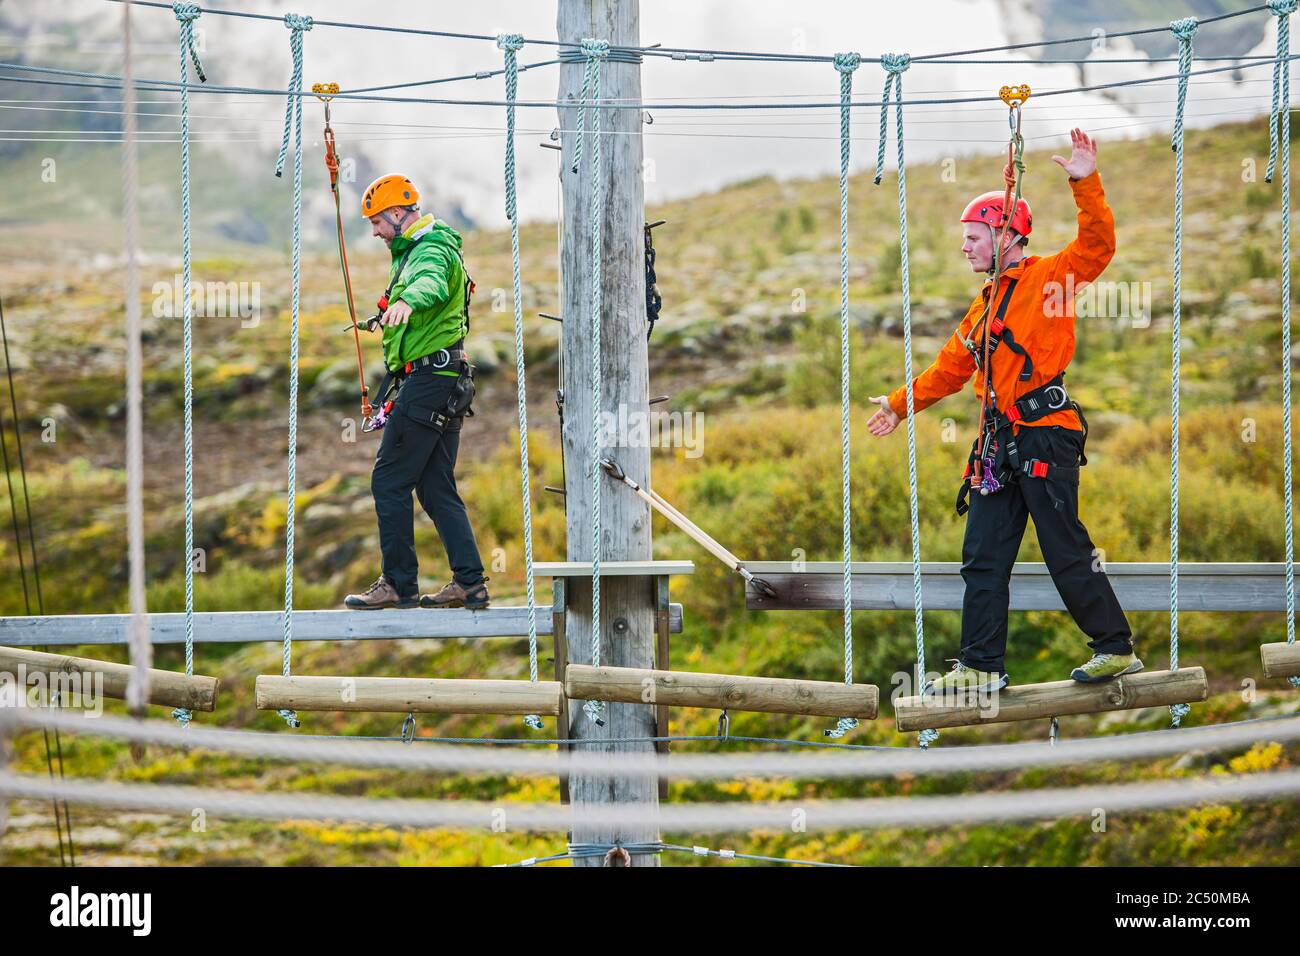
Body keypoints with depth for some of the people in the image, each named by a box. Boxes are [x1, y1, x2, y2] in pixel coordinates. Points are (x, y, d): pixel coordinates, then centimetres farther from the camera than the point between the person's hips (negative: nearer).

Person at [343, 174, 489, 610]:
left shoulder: (432, 250, -12)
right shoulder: (416, 252, 23)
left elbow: (432, 283, -37)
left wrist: (407, 301, -60)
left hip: (428, 379, -11)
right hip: (445, 383, 11)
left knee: (389, 482, -7)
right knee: (436, 487, 10)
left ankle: (399, 583, -5)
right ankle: (470, 582, 7)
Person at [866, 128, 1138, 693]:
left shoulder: (1050, 277, -1)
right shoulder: (985, 305, 23)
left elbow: (1097, 245, -18)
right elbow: (952, 367, 32)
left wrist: (1086, 185, -28)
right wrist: (900, 404, 37)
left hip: (1045, 436, -8)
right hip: (1000, 444, 8)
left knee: (1066, 552, -6)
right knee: (983, 556, 6)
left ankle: (1116, 649, 4)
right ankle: (982, 666, 10)